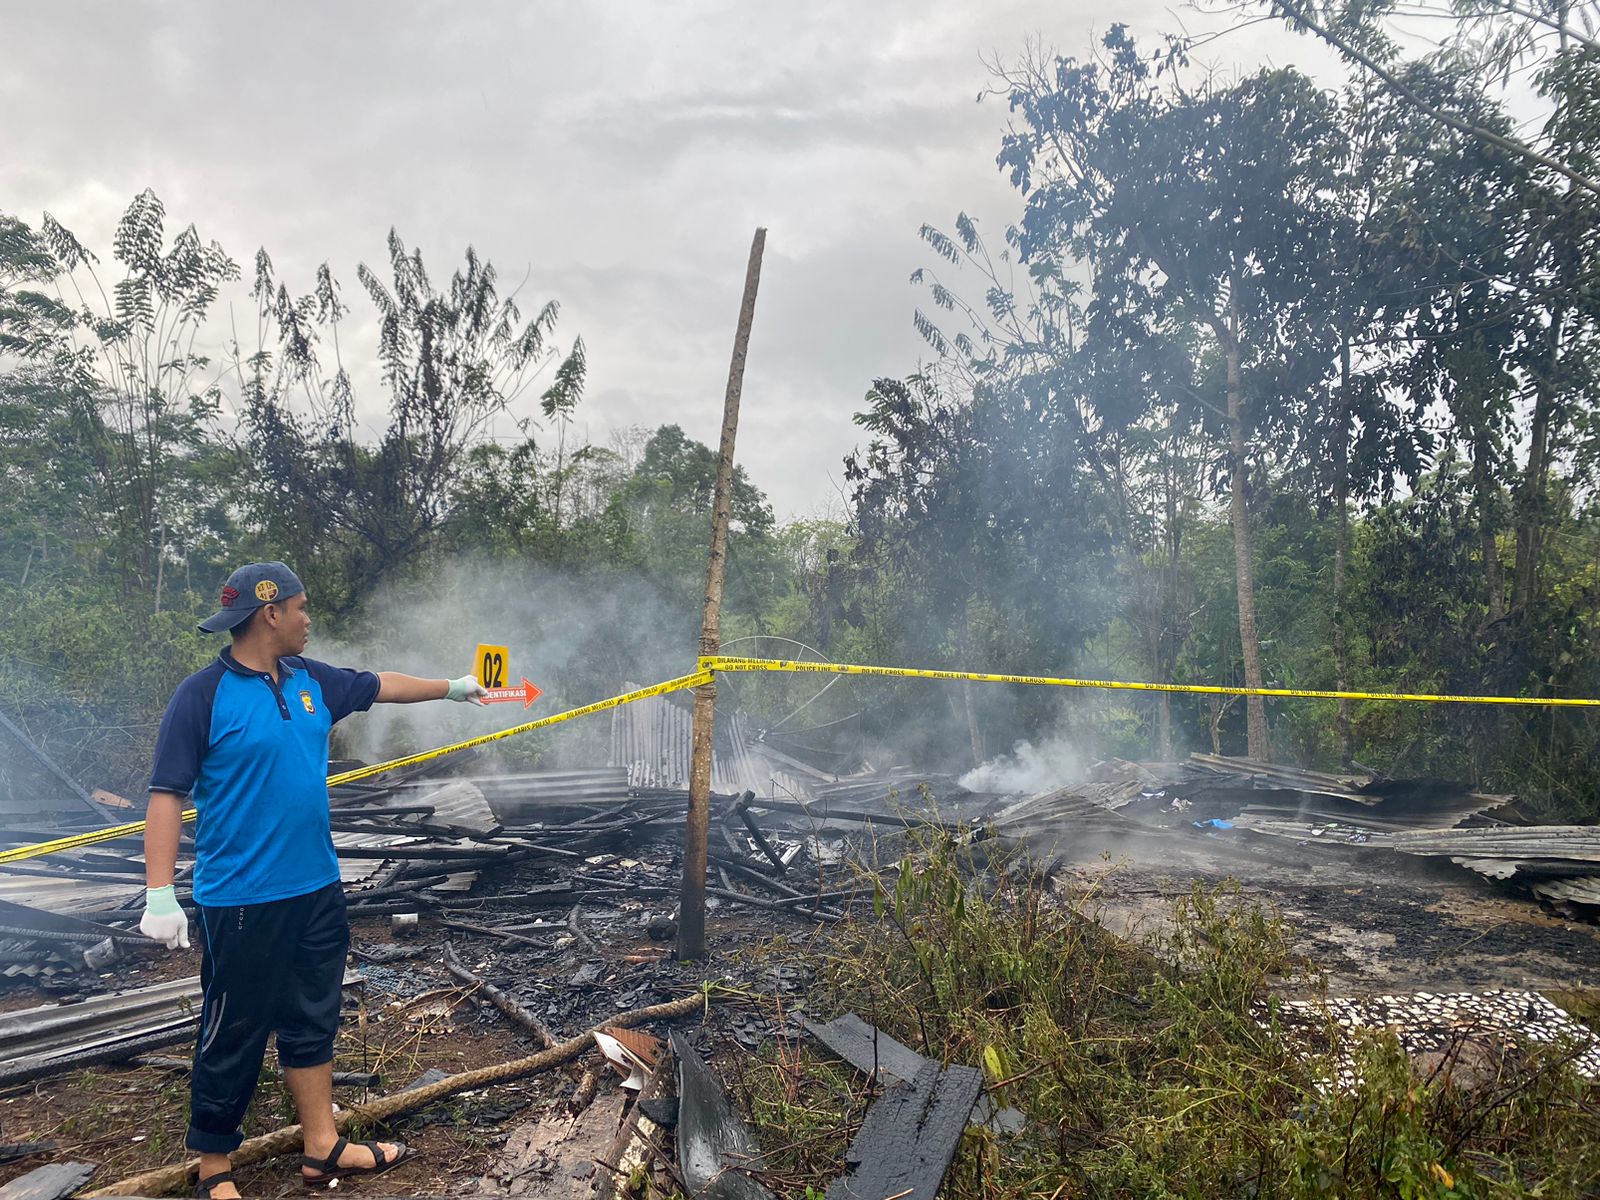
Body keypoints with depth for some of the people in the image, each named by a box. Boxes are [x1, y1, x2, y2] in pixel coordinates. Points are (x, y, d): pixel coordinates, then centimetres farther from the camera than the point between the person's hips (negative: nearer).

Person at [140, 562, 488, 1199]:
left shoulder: (312, 681, 6)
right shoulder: (203, 695, -13)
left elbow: (380, 685, 22)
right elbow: (167, 795, -14)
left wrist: (452, 686, 32)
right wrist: (160, 895, -19)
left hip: (316, 889, 7)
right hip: (241, 901, -7)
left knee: (313, 1022, 16)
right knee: (233, 1037, 6)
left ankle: (322, 1148, 29)